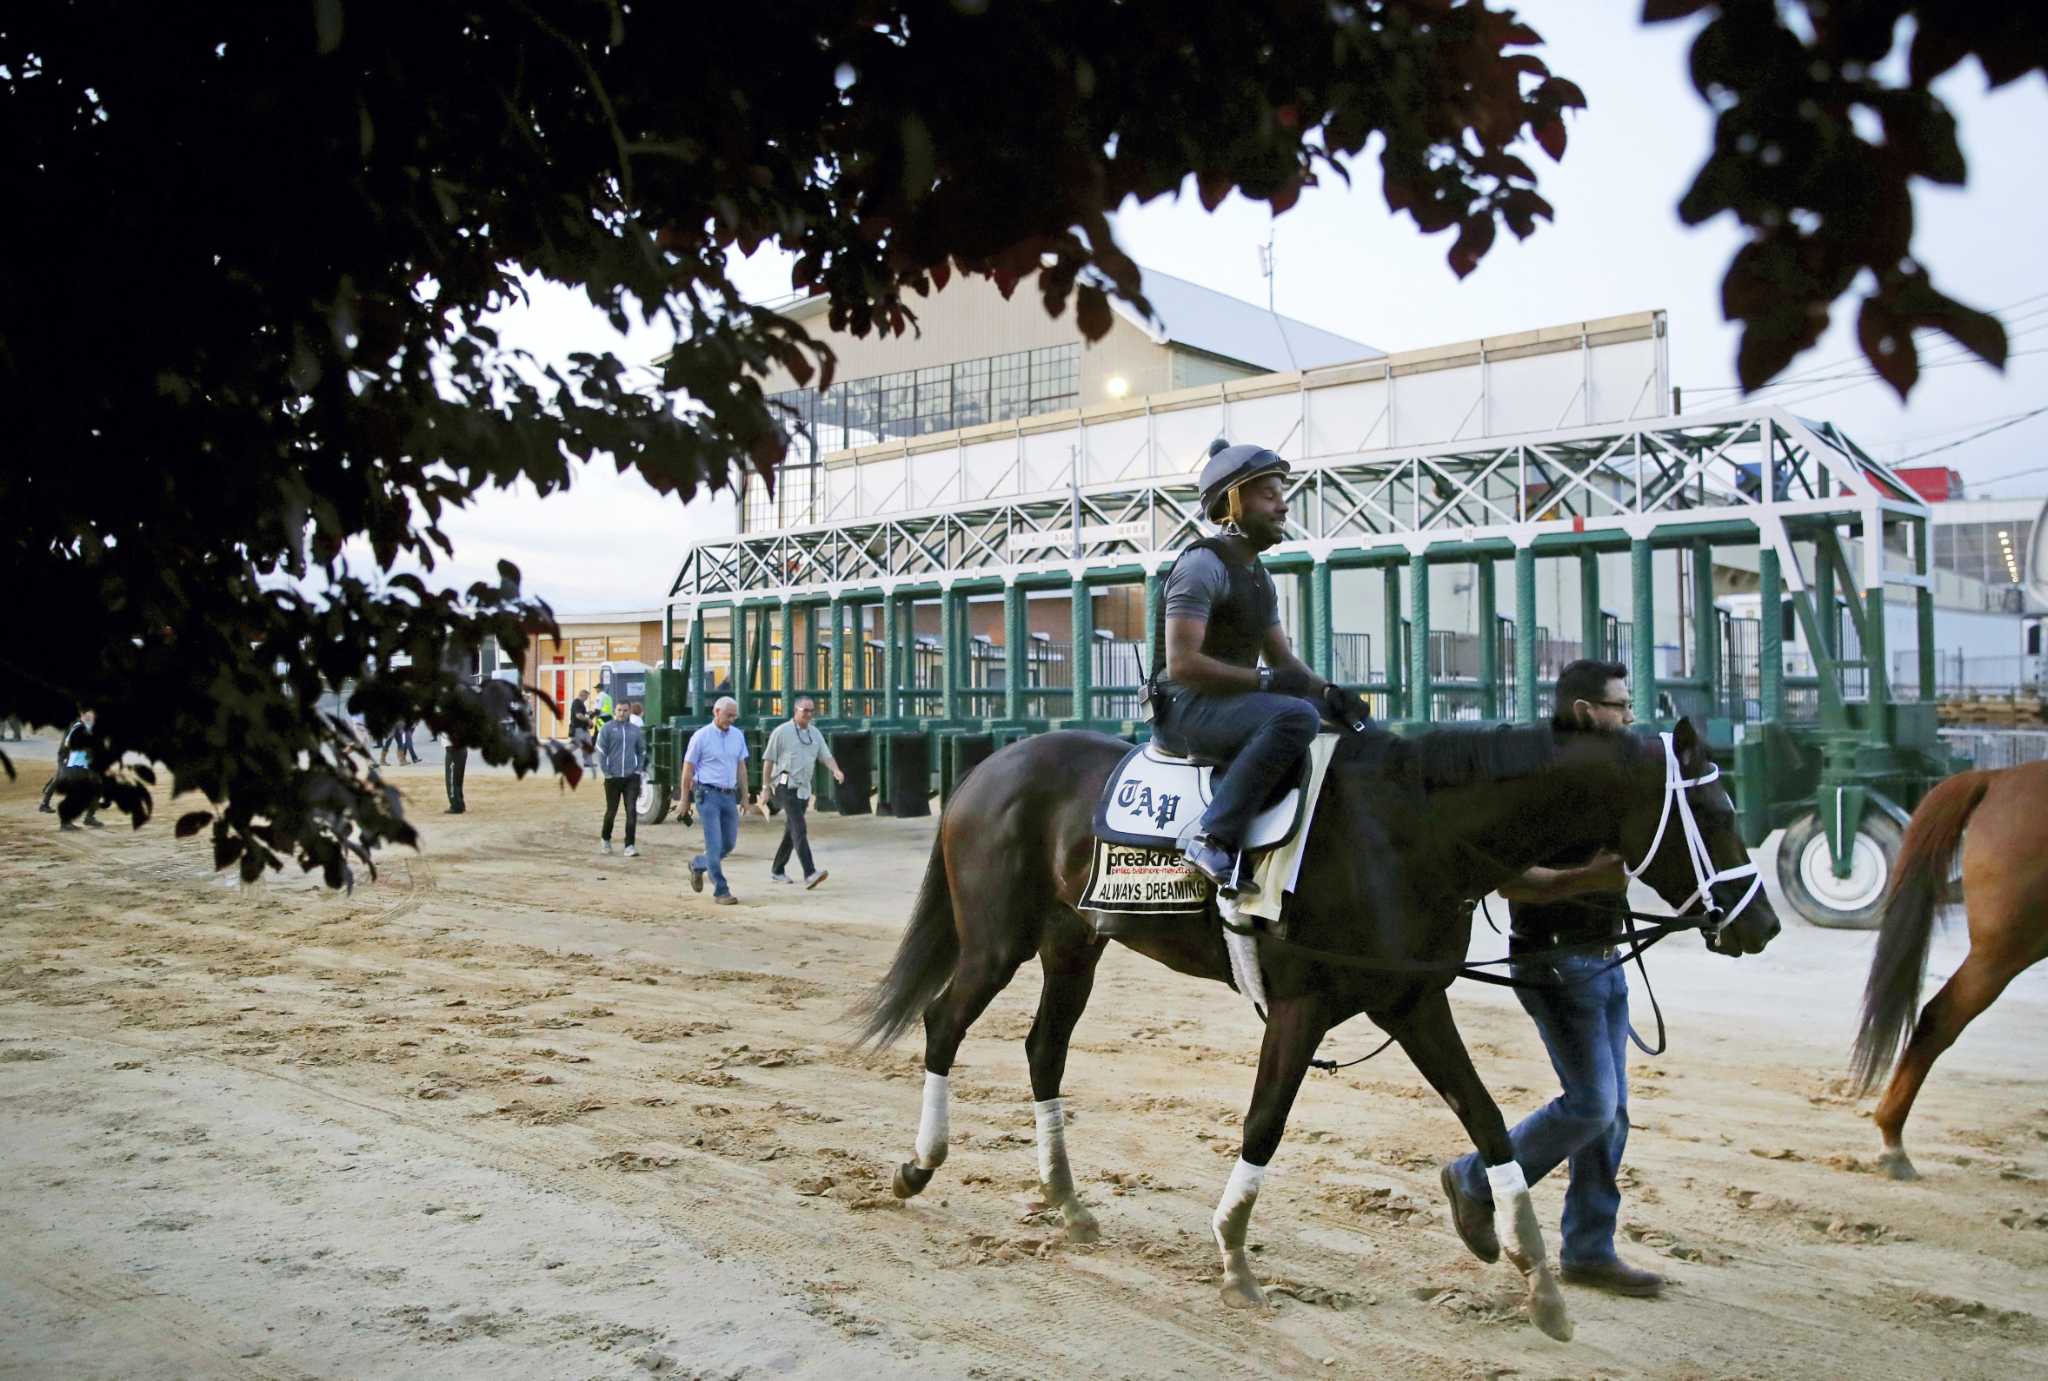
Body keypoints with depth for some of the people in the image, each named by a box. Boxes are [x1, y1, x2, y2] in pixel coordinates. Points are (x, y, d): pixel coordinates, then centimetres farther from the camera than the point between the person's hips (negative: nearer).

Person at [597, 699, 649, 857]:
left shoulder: (636, 730, 7)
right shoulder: (607, 729, -2)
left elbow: (642, 752, 14)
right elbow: (601, 751, -4)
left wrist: (639, 769, 3)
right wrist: (606, 772, -8)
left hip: (632, 777, 1)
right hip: (613, 777, -1)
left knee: (632, 811, -7)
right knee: (611, 811, 10)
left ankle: (629, 846, -5)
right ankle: (606, 840, 33)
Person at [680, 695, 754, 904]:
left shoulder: (738, 736, 9)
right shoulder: (701, 737, -6)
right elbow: (688, 769, -2)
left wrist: (745, 796, 13)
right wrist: (684, 800, -2)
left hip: (729, 795, 6)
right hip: (708, 794, -6)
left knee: (729, 843, 10)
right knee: (715, 844, -8)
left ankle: (697, 865, 35)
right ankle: (721, 891, -2)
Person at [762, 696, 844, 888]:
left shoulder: (815, 734, 14)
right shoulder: (782, 732, -3)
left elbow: (826, 755, 4)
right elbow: (768, 760, -1)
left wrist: (836, 770, -17)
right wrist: (765, 787, -3)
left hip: (804, 789, 7)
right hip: (786, 786, -7)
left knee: (792, 830, 14)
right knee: (799, 828, -18)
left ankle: (776, 871, 27)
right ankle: (809, 874, -28)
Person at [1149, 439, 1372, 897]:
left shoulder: (1258, 576, 18)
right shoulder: (1203, 564, -13)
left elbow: (1284, 661, 18)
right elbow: (1182, 663, -22)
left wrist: (1328, 690, -2)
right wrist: (1264, 680, -20)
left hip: (1233, 702, 10)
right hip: (1186, 707, -10)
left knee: (1352, 720, 9)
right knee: (1295, 716, -34)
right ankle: (1214, 839, -36)